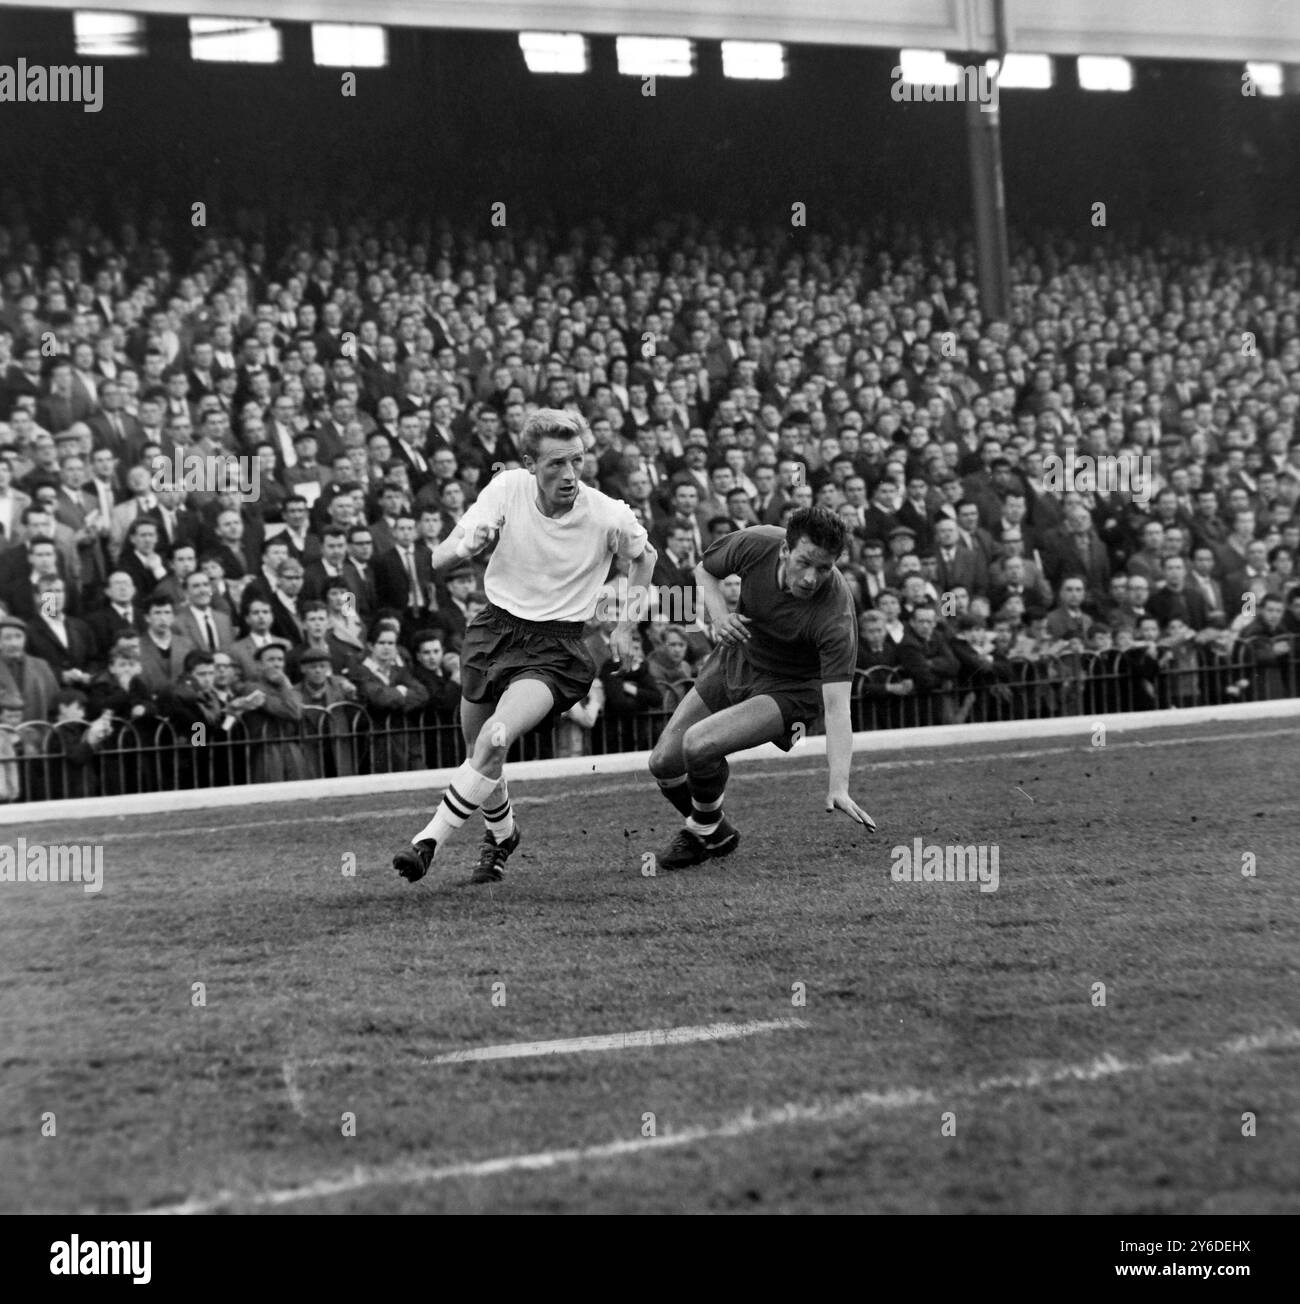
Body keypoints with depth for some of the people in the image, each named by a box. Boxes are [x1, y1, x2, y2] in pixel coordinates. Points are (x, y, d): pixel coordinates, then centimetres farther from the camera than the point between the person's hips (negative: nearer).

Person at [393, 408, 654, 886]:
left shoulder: (609, 516, -13)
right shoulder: (507, 489, -10)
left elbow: (644, 556, 11)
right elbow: (438, 559, -11)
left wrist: (626, 627, 12)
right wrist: (463, 546, -34)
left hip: (556, 647, -3)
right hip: (495, 629, 3)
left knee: (494, 740, -26)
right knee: (479, 751, 12)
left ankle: (429, 842, -18)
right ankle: (502, 834, 42)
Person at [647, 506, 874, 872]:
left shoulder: (835, 618, -35)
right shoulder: (755, 544, -24)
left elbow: (837, 707, -37)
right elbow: (705, 570, 0)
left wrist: (839, 787, -46)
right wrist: (719, 616, -20)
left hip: (788, 690, -5)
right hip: (736, 659, 5)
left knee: (698, 745, -26)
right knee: (664, 761, 2)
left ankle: (704, 833, 4)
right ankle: (717, 834, 30)